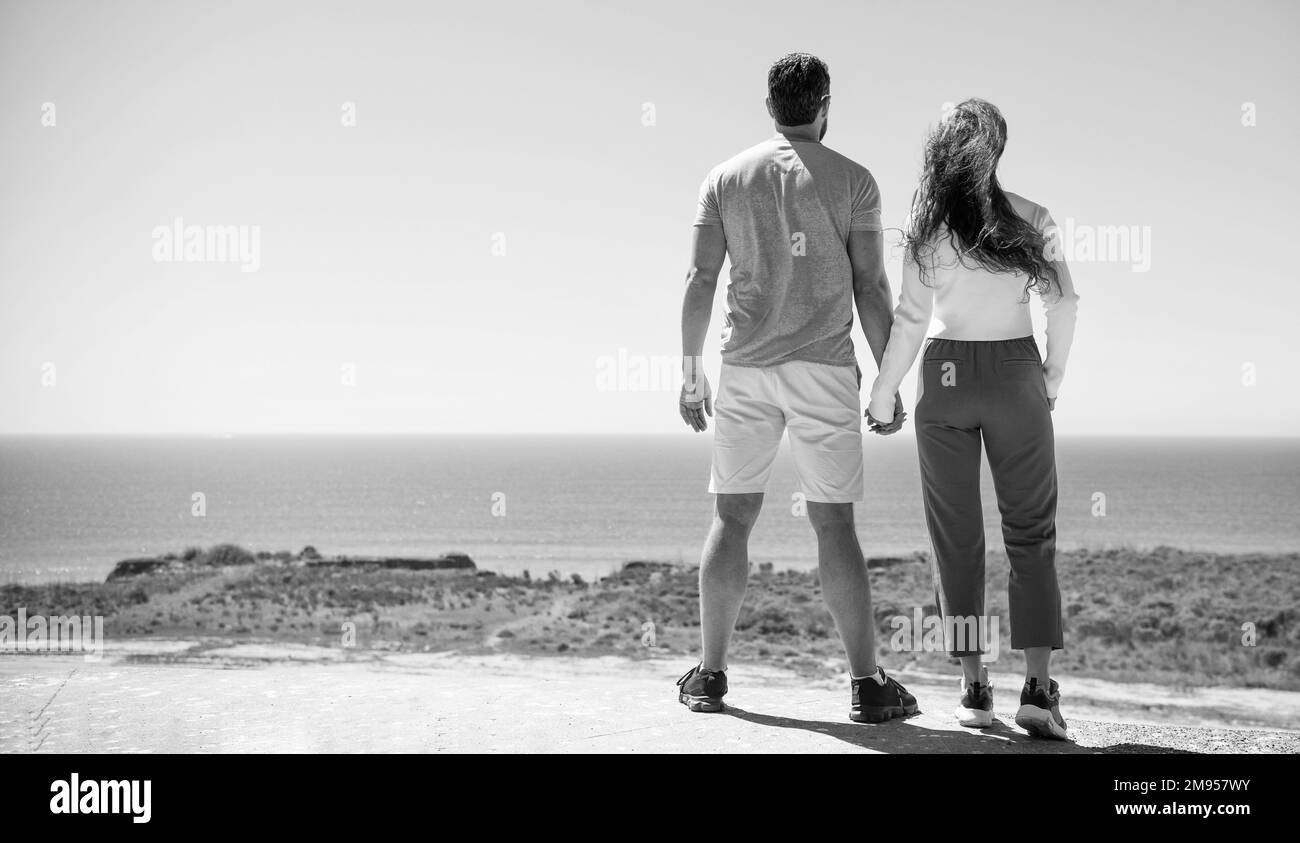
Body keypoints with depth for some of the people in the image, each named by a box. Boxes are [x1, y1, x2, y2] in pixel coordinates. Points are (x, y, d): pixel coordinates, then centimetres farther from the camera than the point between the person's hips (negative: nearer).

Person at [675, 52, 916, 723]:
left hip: (744, 366, 2)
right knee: (833, 522, -1)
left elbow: (699, 279, 4)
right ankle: (866, 684, -1)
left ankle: (710, 674, 10)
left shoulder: (726, 177, 7)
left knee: (732, 517, 8)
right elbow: (871, 288, -3)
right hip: (824, 369, -2)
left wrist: (692, 371, 10)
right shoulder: (853, 181, 1)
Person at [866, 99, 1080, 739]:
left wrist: (883, 395, 3)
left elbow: (911, 320, -6)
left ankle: (973, 686, 5)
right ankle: (1037, 687, -9)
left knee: (957, 537, 8)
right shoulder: (1030, 219, -1)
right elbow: (1063, 302, -6)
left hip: (946, 376, 0)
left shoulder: (927, 227, -3)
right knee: (1031, 533, 3)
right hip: (1015, 374, 0)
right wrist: (1054, 376, 8)